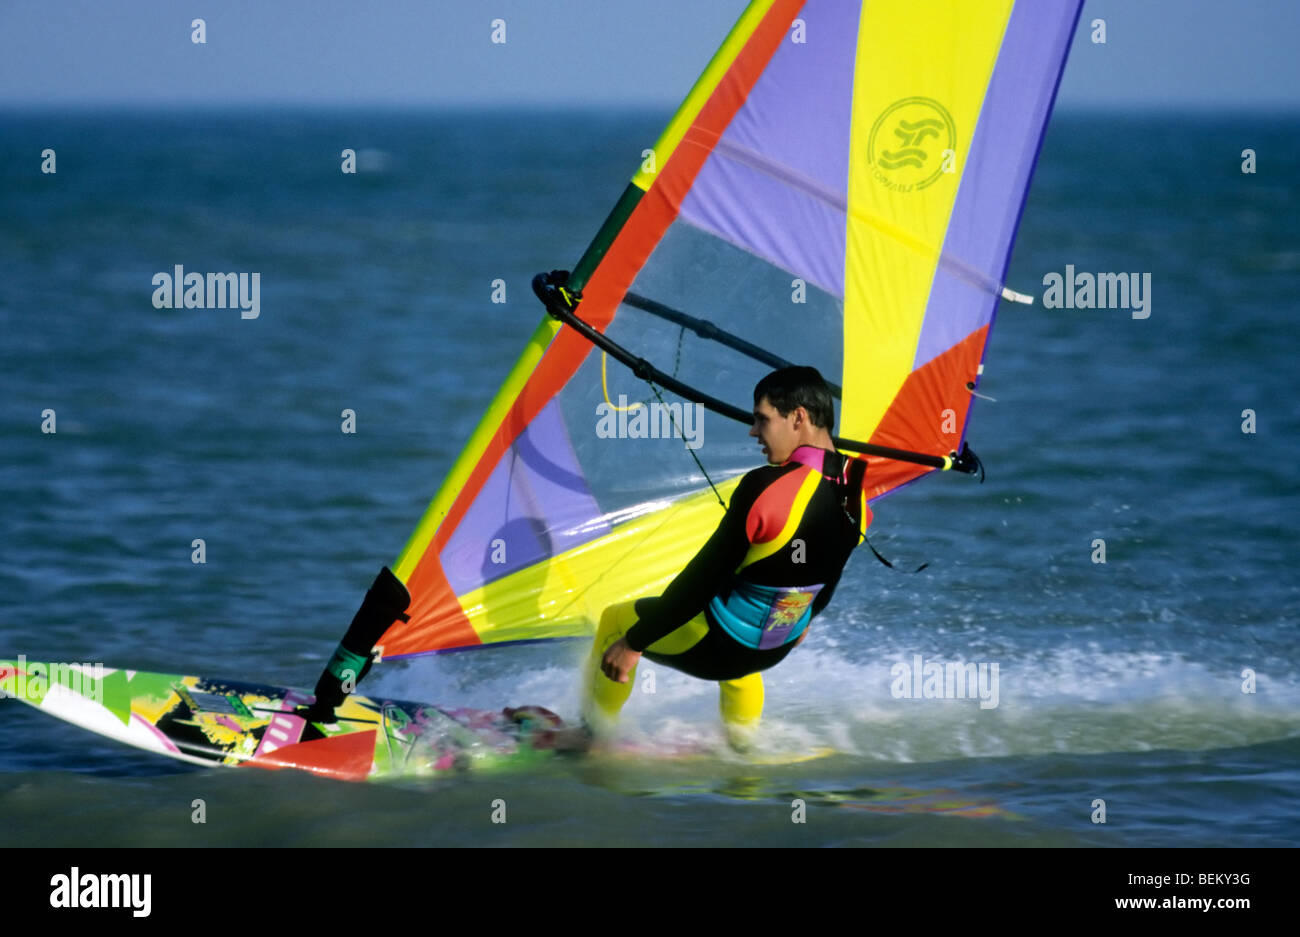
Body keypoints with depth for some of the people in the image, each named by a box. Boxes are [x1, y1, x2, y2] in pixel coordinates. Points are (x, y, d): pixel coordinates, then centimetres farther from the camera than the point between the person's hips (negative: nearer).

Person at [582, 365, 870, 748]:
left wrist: (634, 643, -15)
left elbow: (703, 577, -25)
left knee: (616, 620, 21)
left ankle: (593, 733, 34)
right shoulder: (856, 492, -11)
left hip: (713, 648, -6)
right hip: (780, 647, 6)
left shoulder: (766, 488, -32)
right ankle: (742, 734, 53)